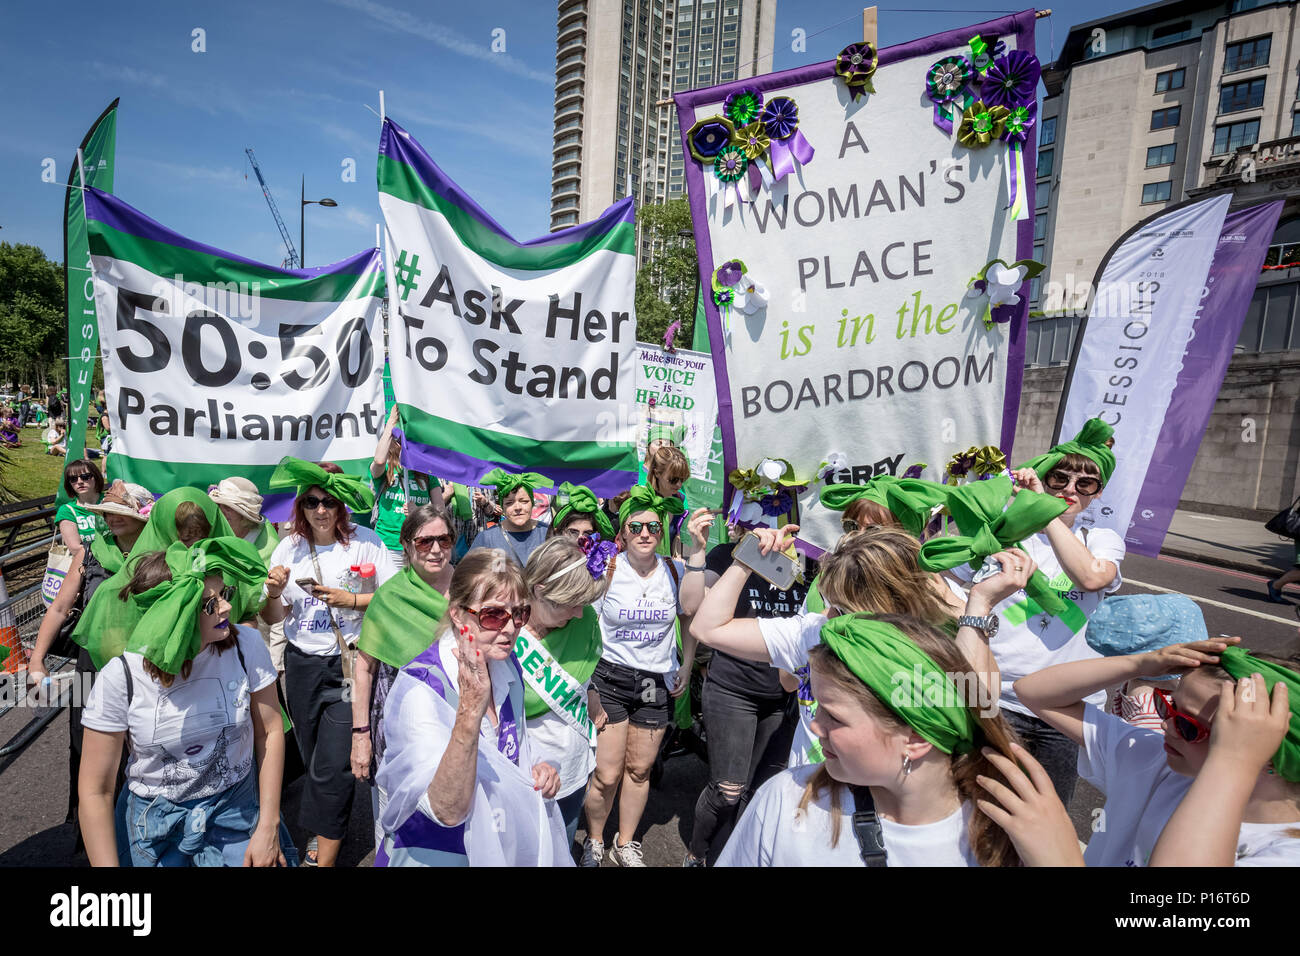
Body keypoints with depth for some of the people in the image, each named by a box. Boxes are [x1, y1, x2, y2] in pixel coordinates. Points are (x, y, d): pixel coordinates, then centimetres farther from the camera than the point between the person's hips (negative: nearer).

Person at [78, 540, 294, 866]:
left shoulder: (246, 646, -18)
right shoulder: (121, 678, -20)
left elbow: (270, 731, -9)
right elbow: (96, 791, -10)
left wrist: (268, 828, -8)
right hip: (154, 824, 0)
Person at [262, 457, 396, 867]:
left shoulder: (364, 541, -8)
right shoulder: (289, 548, 3)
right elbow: (274, 618, 8)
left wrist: (352, 600, -18)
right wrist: (275, 591, -12)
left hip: (348, 663, -4)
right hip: (301, 664, 4)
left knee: (332, 767, -5)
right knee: (314, 760, 17)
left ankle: (323, 855, 15)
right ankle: (330, 830, 40)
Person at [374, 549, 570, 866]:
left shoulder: (508, 667, -8)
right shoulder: (418, 688, -27)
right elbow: (448, 811, -33)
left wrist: (537, 771, -11)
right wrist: (469, 712, -45)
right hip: (432, 855, -5)